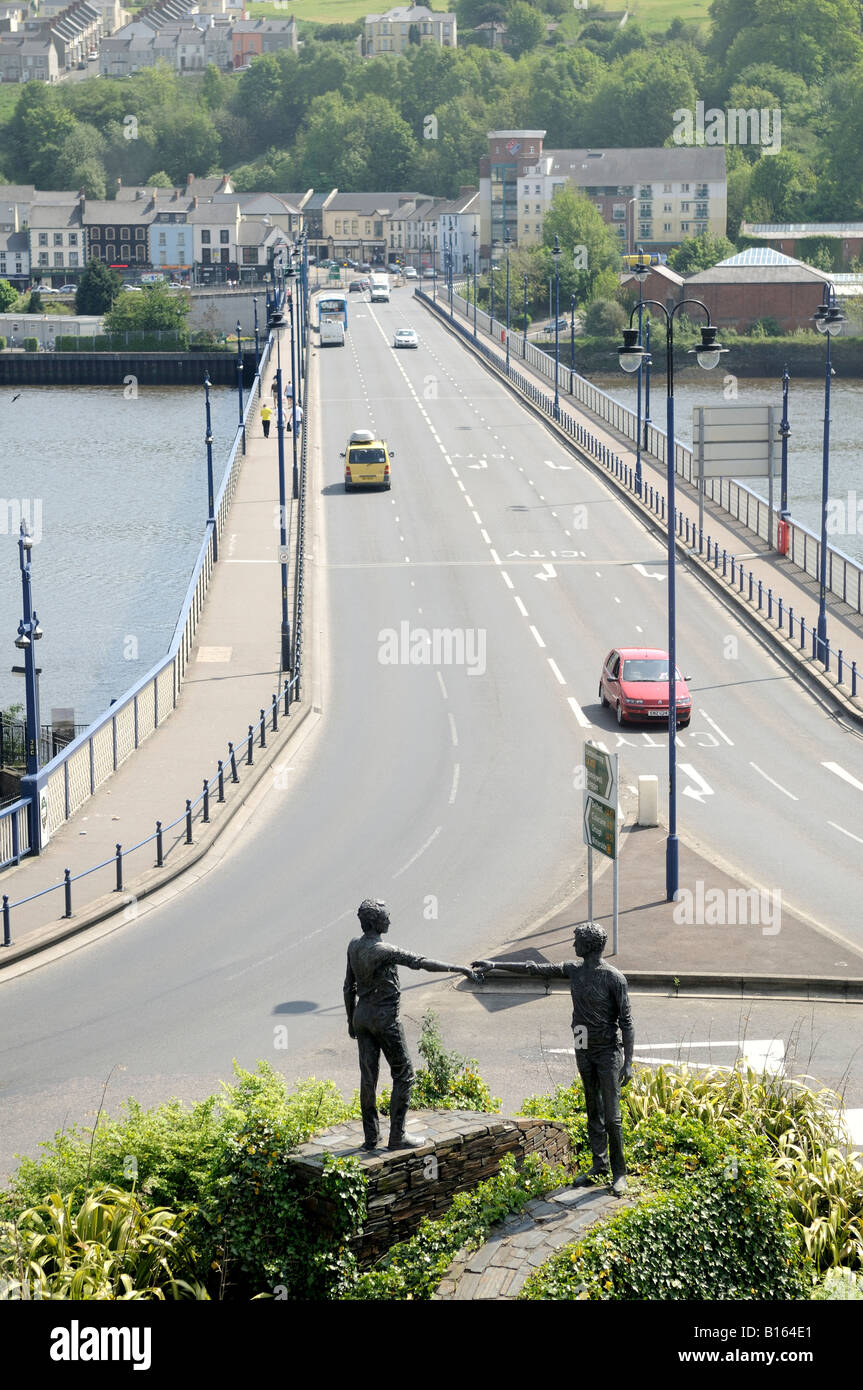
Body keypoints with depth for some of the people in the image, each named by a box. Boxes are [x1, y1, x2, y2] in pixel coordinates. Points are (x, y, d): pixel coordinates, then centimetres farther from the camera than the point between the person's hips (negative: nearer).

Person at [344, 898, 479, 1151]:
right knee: (403, 1074, 3)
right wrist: (458, 969, -23)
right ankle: (397, 1136, 2)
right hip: (385, 1018, -7)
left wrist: (351, 1020, 21)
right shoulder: (383, 951, -22)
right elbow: (420, 962, -26)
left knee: (368, 1076, 9)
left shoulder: (354, 946, 2)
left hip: (362, 1015, 7)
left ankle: (371, 1136, 12)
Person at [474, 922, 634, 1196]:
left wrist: (628, 1063, -17)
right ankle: (599, 1166, 20)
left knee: (611, 1117, -7)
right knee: (593, 1113, 12)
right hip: (584, 1051, 7)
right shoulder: (573, 970, 4)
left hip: (608, 1053, -7)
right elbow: (535, 969, 10)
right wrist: (496, 965, 8)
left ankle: (619, 1173, 2)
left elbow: (626, 1022, -14)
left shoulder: (614, 978, -15)